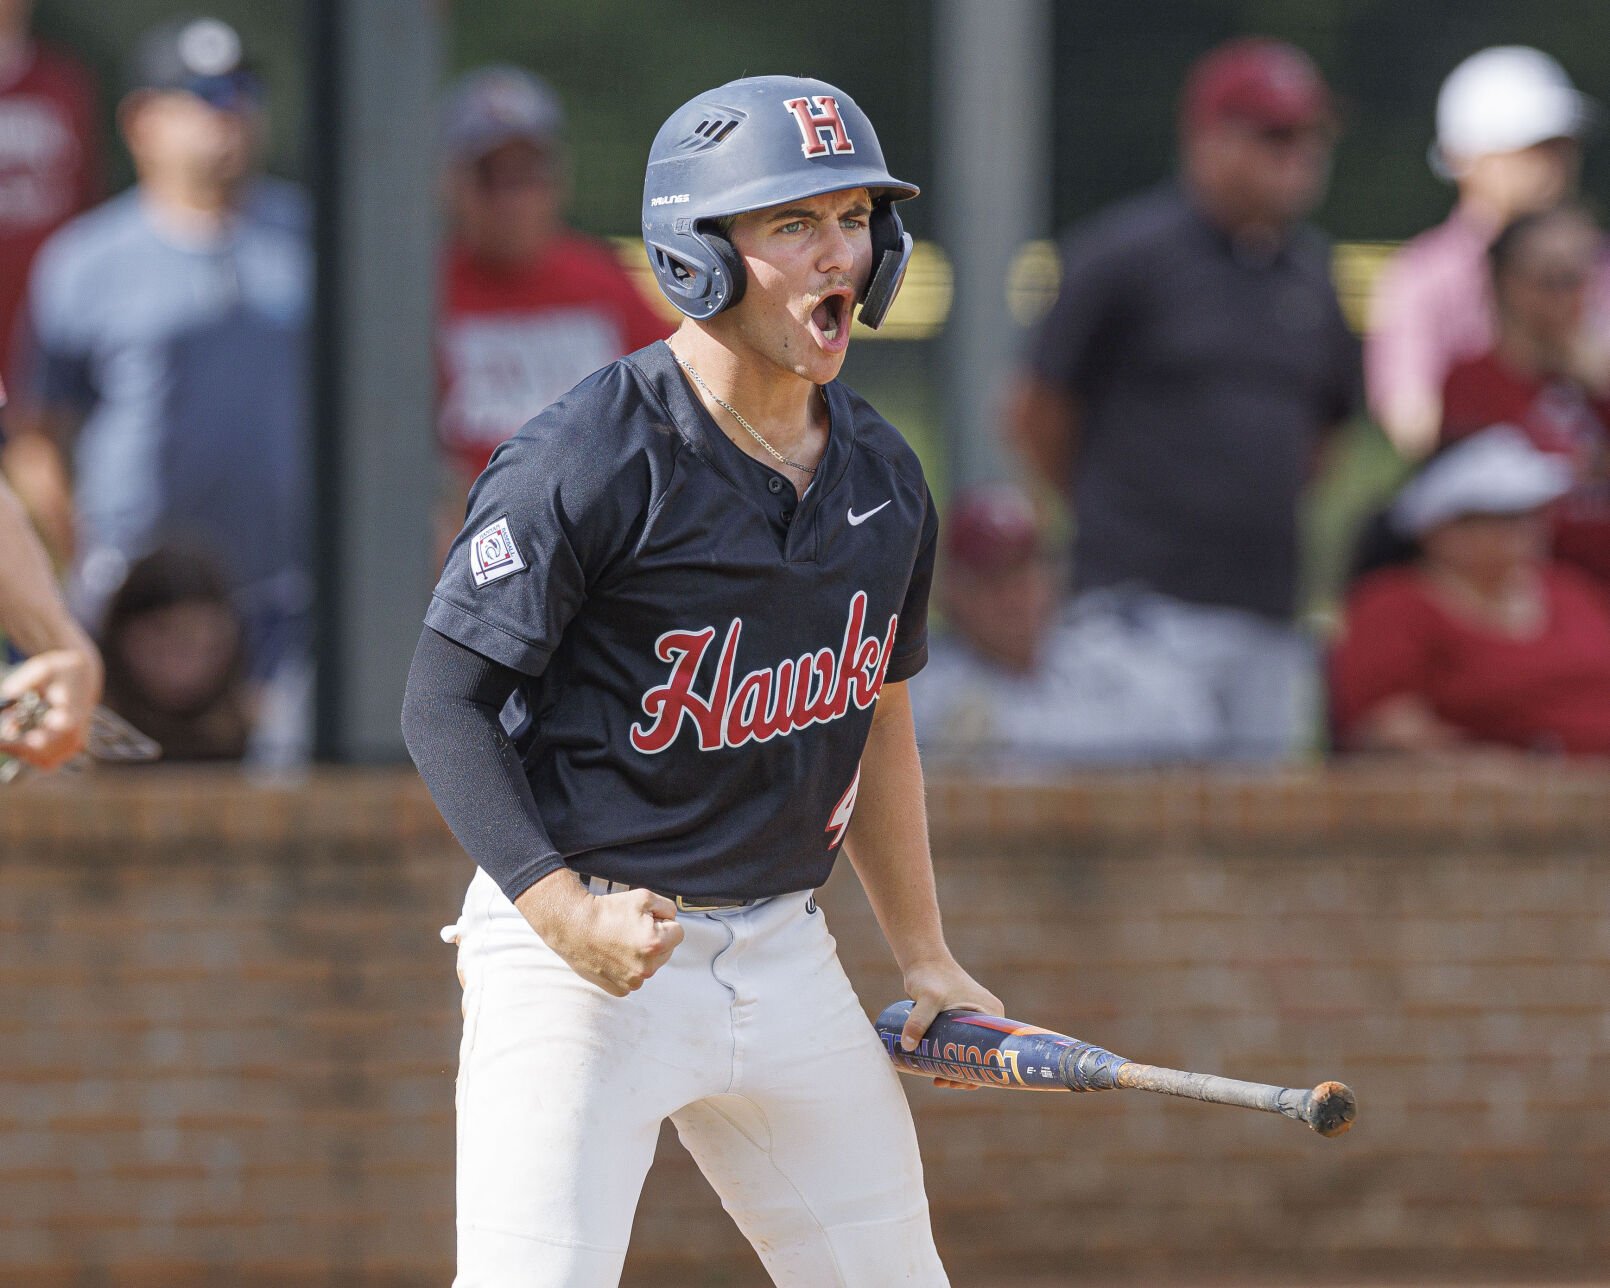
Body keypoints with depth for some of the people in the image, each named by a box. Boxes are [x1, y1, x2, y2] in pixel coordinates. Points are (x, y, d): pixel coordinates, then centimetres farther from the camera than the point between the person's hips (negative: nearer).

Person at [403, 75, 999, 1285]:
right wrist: (562, 909, -24)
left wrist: (924, 955, 18)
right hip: (579, 951, -7)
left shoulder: (881, 474, 8)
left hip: (783, 949, 7)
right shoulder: (591, 462, -15)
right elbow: (445, 705, -14)